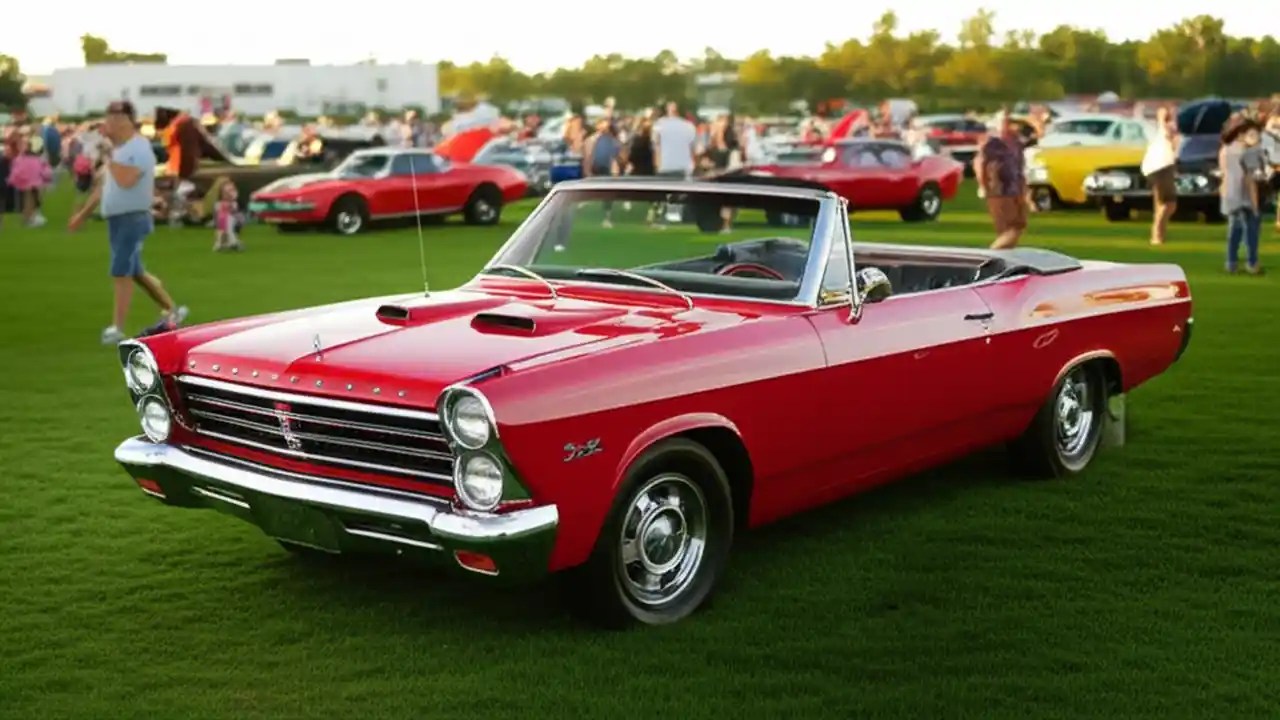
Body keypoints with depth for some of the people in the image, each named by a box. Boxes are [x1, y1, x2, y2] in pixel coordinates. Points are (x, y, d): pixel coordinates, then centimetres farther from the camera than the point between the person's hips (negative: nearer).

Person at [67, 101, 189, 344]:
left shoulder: (138, 148, -16)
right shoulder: (118, 150, 14)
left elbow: (125, 181, -31)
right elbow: (104, 185, 22)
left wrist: (109, 157, -19)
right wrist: (83, 213, 23)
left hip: (132, 219, -10)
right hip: (116, 219, 10)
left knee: (121, 273, -9)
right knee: (134, 272, 15)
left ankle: (116, 328, -4)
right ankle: (171, 310, 27)